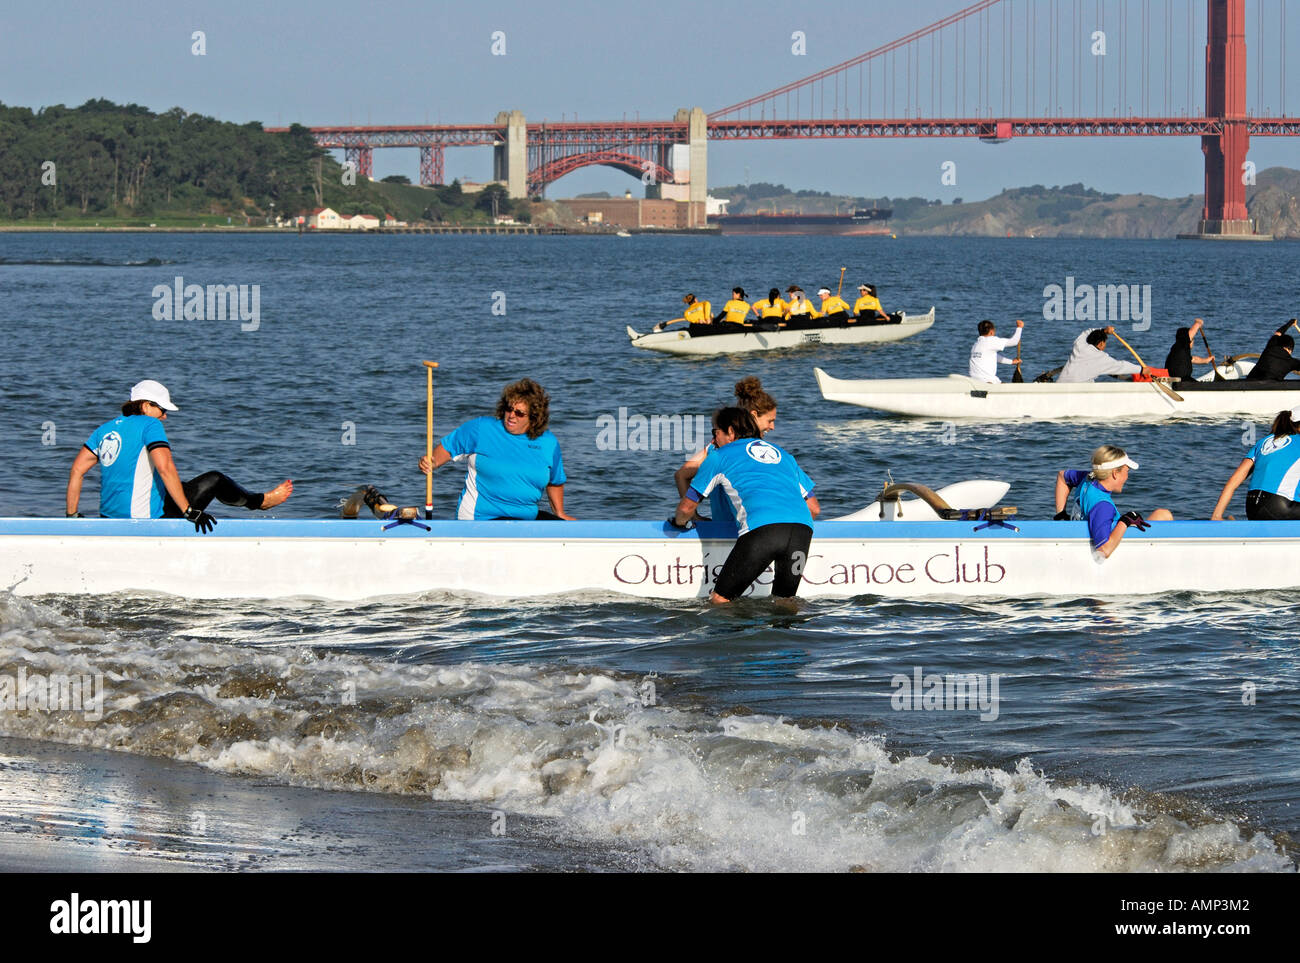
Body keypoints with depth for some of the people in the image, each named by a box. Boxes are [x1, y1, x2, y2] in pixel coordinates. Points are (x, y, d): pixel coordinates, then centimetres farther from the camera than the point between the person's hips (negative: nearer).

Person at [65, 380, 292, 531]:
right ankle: (259, 501, 34)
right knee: (214, 480, 10)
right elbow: (165, 467, -22)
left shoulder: (106, 429, 11)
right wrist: (189, 511, -21)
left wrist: (72, 516, 11)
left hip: (110, 515, 8)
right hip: (147, 516, -8)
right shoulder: (149, 425, -10)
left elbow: (77, 470, 8)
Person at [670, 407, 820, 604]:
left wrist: (679, 522, 49)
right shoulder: (784, 456, 33)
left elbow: (686, 507, 26)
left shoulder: (720, 456, 21)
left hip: (761, 528, -4)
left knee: (719, 600, 3)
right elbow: (814, 508, 32)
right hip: (802, 528, 4)